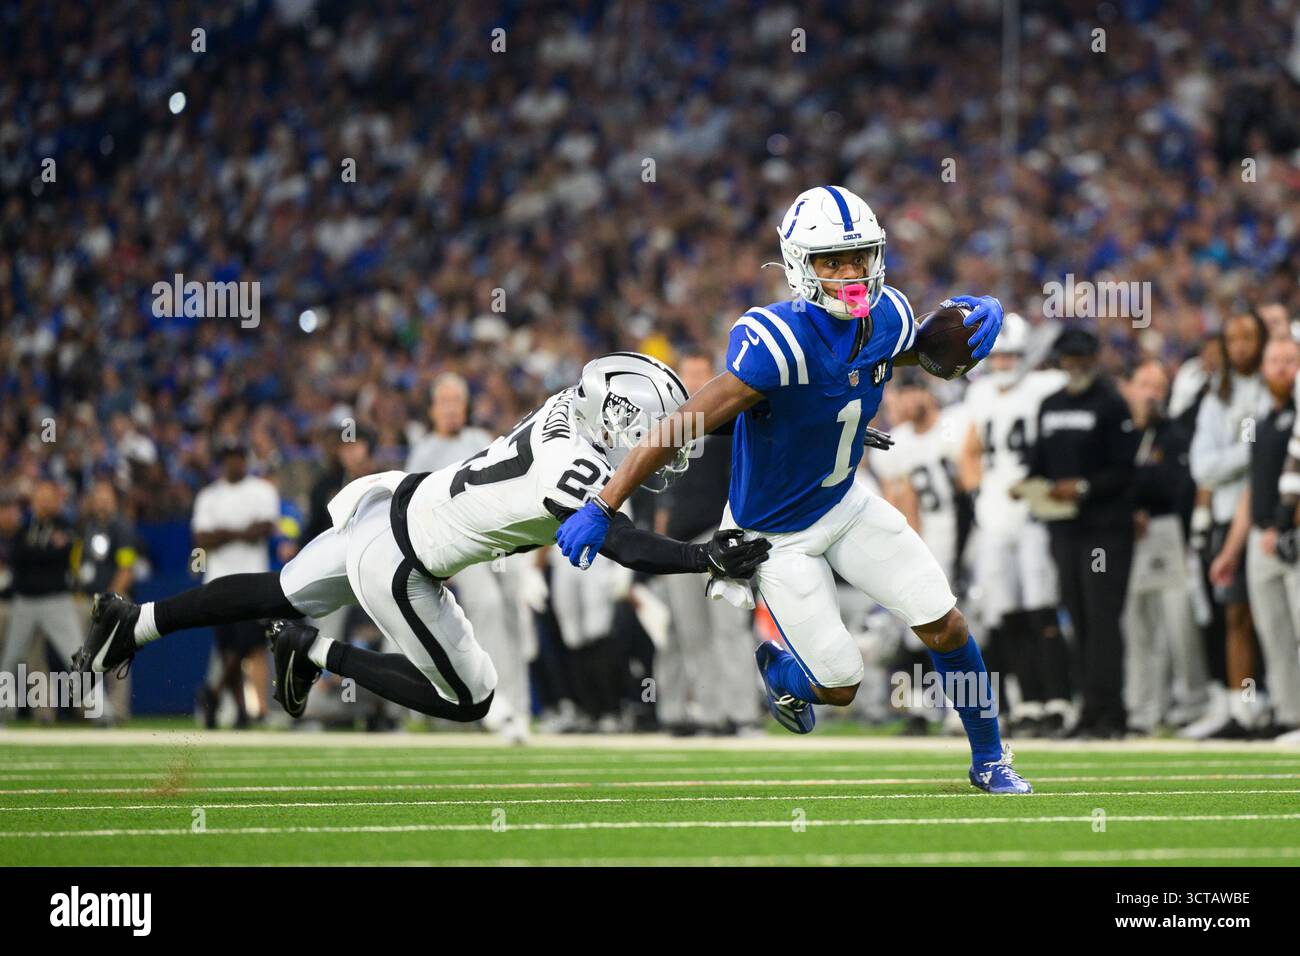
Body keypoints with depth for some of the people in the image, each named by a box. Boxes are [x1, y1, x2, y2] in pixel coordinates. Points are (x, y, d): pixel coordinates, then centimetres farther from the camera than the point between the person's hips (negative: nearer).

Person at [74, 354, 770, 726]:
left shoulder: (566, 412, -4)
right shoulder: (575, 466, -28)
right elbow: (622, 546, -36)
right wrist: (711, 560, -34)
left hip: (390, 508, 8)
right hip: (398, 564, -8)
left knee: (280, 597, 28)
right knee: (468, 700, 6)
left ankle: (131, 623, 34)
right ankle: (316, 654, 10)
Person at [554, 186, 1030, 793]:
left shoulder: (886, 319, -12)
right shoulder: (778, 342, -34)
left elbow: (923, 353, 15)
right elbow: (685, 427, -34)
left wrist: (976, 319, -8)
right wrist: (602, 509, -37)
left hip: (845, 504, 6)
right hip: (776, 534, -6)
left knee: (946, 628, 0)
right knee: (839, 686, -1)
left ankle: (989, 760, 23)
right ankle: (776, 665, 36)